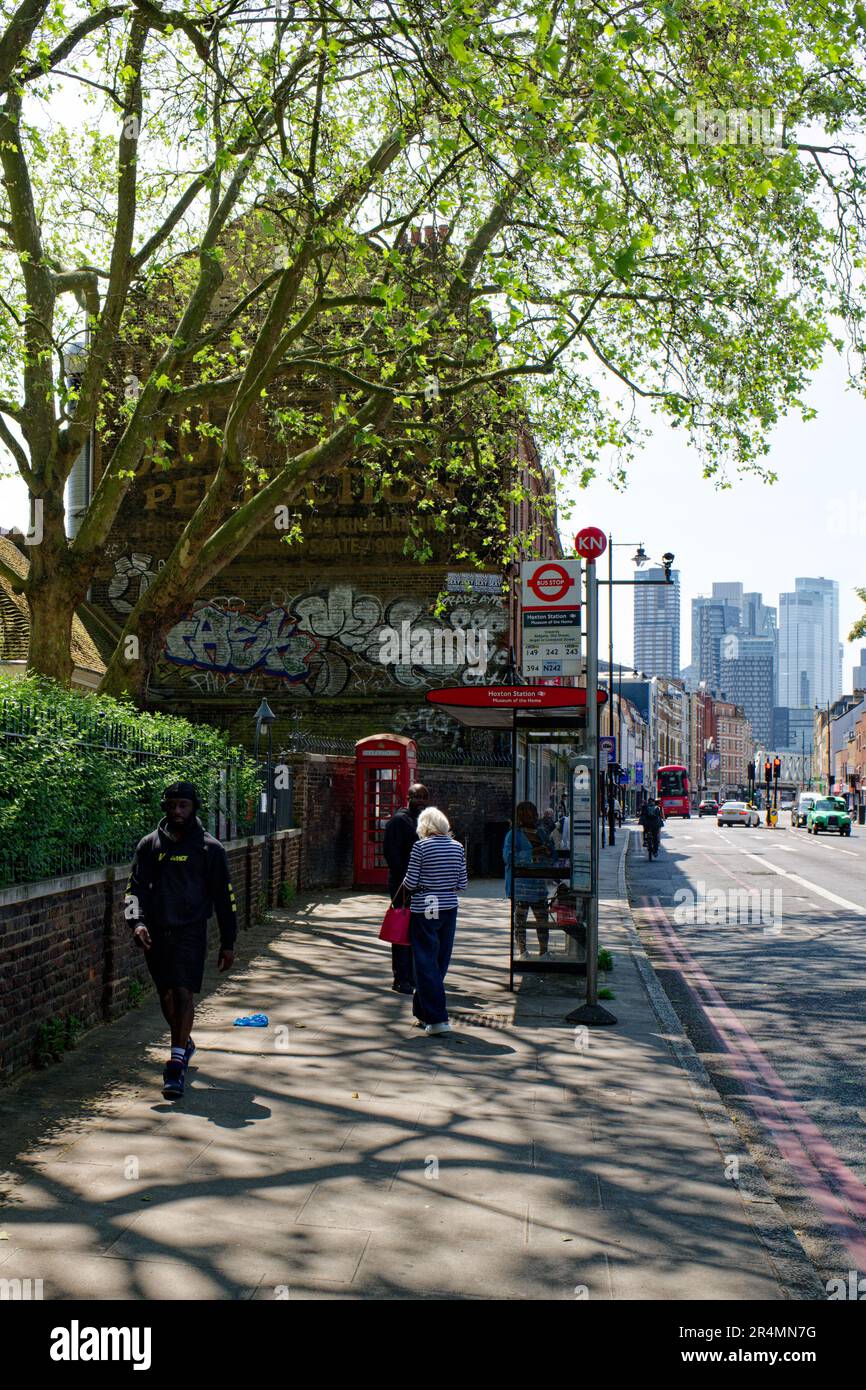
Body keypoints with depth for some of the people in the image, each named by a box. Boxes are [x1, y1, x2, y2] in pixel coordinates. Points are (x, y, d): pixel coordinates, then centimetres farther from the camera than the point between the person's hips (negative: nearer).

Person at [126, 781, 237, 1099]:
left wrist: (228, 943, 3)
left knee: (184, 993, -13)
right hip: (156, 933, 3)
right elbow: (135, 888, 6)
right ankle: (184, 1044, 36)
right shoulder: (150, 844, 8)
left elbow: (224, 897, 5)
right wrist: (137, 922, -13)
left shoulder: (209, 848, 2)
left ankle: (176, 1065, -13)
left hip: (191, 932, -3)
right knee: (167, 995, 12)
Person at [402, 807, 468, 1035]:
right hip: (449, 908, 5)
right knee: (441, 961, 14)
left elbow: (411, 882, -9)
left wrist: (405, 883, 13)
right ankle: (423, 1011, 27)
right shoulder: (457, 847, 3)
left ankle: (437, 1018, -7)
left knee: (426, 963, 0)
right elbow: (462, 884, 4)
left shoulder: (421, 846, -10)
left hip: (423, 909, -5)